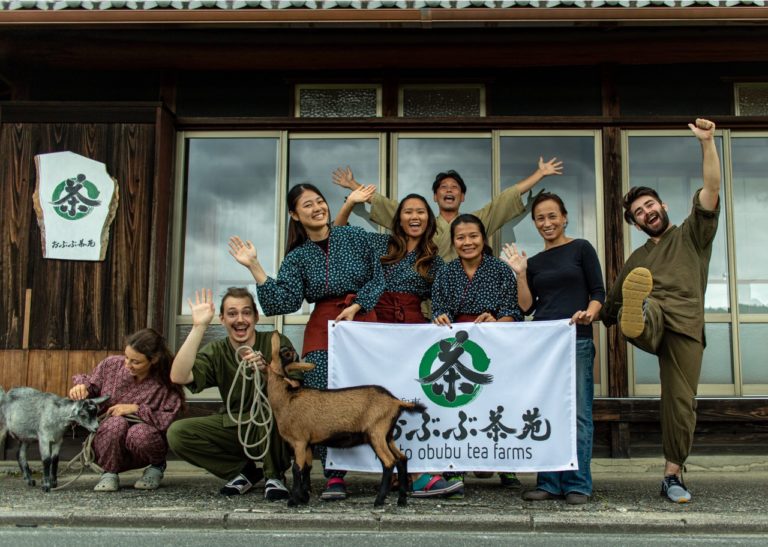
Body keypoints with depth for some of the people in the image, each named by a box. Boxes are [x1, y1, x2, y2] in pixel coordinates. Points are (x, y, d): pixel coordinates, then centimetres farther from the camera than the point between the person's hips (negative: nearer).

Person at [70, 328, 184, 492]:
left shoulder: (165, 383, -17)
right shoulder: (112, 365, -8)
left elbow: (170, 420, -23)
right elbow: (91, 384, 7)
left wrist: (136, 409, -26)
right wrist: (82, 386, -16)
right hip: (107, 445, 1)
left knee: (140, 432, -35)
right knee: (116, 422, -32)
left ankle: (156, 467, 0)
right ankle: (109, 473, -7)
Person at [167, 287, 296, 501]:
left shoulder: (276, 343, -7)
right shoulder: (216, 352, -1)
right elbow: (179, 377, -20)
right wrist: (199, 327, -23)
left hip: (275, 433, -3)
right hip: (234, 429, 3)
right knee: (177, 433, -17)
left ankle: (275, 475, -11)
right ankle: (244, 470, 1)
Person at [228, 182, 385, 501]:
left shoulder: (355, 237, 9)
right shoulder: (297, 257, 11)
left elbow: (377, 278, 9)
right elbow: (285, 301, -1)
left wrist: (356, 307, -5)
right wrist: (255, 268, -6)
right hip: (323, 330, 1)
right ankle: (334, 477, -3)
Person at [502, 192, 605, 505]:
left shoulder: (581, 249, 7)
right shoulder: (534, 262, 17)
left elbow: (598, 292, 2)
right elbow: (527, 307, 12)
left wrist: (589, 312, -18)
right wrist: (520, 274, 2)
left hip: (577, 340, -4)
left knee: (578, 414, -4)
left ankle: (577, 484, 2)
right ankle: (549, 483, 9)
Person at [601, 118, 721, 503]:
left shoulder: (692, 234, 20)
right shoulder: (636, 261, 31)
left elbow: (711, 188, 5)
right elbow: (610, 303, 35)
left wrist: (707, 142, -4)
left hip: (686, 326, -2)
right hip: (649, 317, 2)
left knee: (681, 402, -8)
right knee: (641, 295, -35)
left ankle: (673, 475, 8)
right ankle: (635, 317, -73)